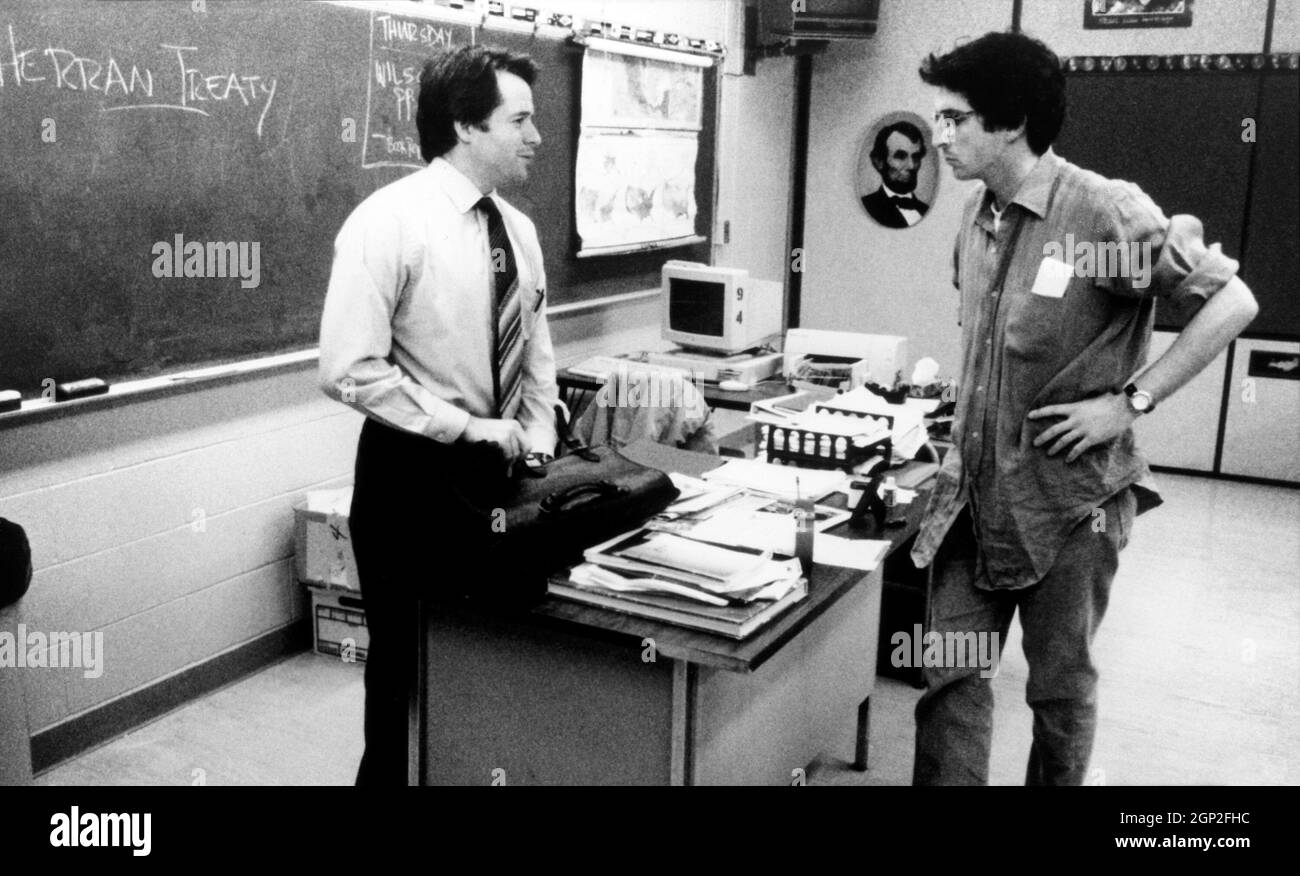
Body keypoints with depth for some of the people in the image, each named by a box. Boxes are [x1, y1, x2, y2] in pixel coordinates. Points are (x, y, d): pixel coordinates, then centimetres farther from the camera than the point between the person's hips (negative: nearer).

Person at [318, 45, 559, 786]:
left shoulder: (517, 229, 5)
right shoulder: (387, 222, -16)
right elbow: (350, 370, -21)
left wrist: (537, 447, 0)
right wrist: (464, 428, -21)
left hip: (499, 469, 6)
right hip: (414, 473, -6)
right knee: (410, 658, 10)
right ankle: (390, 772, 33)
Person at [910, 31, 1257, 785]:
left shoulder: (1107, 212, -16)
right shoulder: (977, 217, 6)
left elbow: (1234, 302, -13)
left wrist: (1131, 402, -16)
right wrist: (969, 424, 11)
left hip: (1070, 497, -5)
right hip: (974, 490, 6)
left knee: (1061, 688, 12)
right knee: (951, 675, 6)